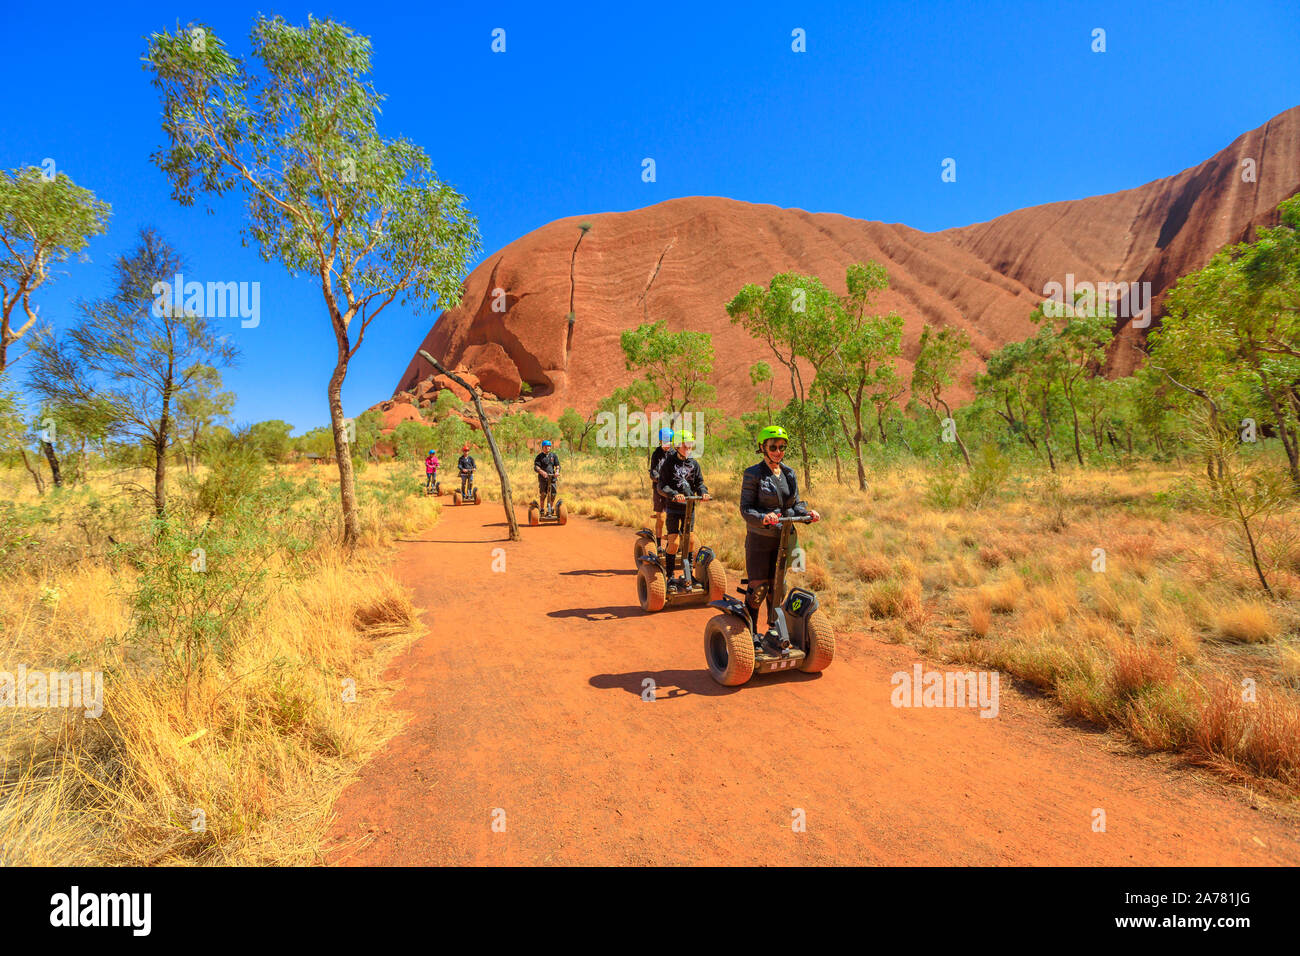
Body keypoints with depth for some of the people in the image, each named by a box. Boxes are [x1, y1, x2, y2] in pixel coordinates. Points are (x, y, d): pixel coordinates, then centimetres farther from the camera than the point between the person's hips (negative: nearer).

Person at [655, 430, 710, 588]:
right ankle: (670, 576, 3)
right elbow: (662, 486, -10)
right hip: (673, 506, -4)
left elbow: (699, 483, 7)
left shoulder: (694, 464, 8)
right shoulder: (669, 462, -4)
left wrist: (703, 492, -16)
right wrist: (674, 494, -28)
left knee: (689, 540, 6)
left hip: (689, 506, 4)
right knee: (673, 542, -7)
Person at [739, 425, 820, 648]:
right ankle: (750, 629, 13)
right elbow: (745, 508, -12)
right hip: (760, 538, -5)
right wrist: (763, 518, -31)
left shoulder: (789, 473, 9)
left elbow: (795, 503, 13)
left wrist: (807, 512, -8)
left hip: (784, 537, 5)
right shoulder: (753, 474, -8)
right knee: (758, 586, -4)